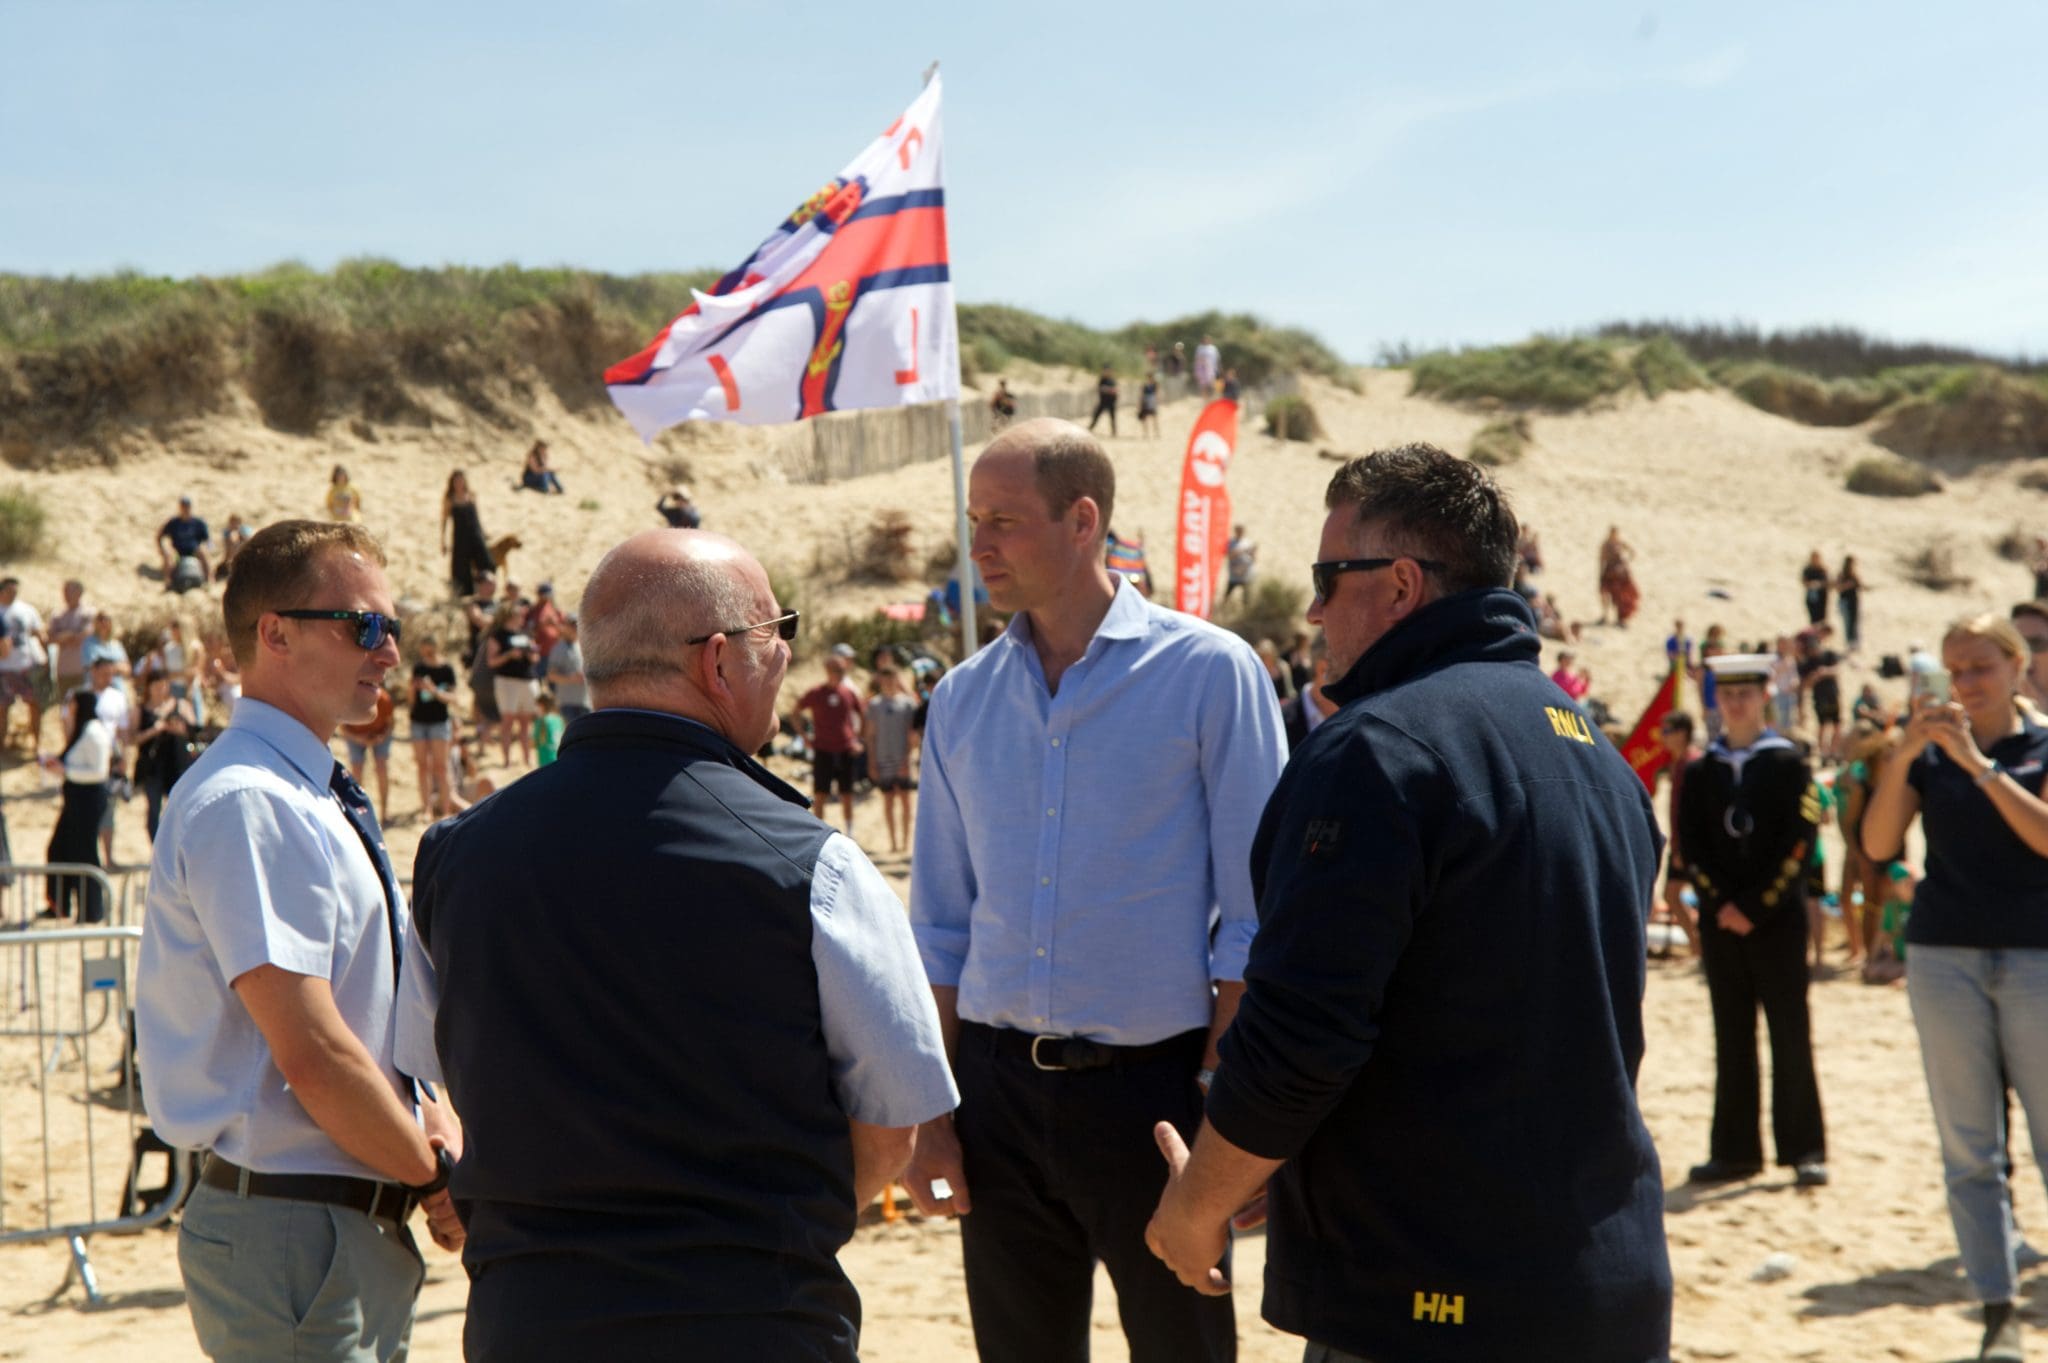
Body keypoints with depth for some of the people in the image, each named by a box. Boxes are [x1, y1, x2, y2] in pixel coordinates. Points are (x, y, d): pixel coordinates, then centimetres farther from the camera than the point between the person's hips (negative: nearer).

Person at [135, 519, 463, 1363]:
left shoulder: (318, 802, 14)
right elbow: (312, 1056, -22)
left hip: (365, 1228, 9)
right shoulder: (245, 804, -17)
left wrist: (441, 1129, 0)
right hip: (290, 1229, -9)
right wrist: (438, 1174, -10)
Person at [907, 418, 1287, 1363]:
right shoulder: (961, 700, 7)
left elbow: (1253, 918, -6)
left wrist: (1224, 1108, -11)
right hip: (996, 1082, 4)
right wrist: (929, 1119, 7)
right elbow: (941, 927, 12)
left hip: (1152, 1082, -4)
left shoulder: (1209, 673, -6)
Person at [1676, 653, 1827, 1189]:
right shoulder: (1700, 772, 9)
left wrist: (1754, 905, -12)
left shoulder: (1789, 763, 1)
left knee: (1791, 1036, -1)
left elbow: (1799, 842, -6)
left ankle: (1805, 1150, 5)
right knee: (1731, 1039, 6)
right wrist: (1722, 904, -9)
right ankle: (1736, 1150, 11)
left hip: (1777, 920, -3)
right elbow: (1690, 845, 4)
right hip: (1720, 922, 3)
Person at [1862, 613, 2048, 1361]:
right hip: (1944, 957, 2)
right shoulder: (1928, 753, 8)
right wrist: (1901, 755, -14)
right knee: (1969, 1148, 0)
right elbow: (1879, 845, -3)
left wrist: (1980, 764, -17)